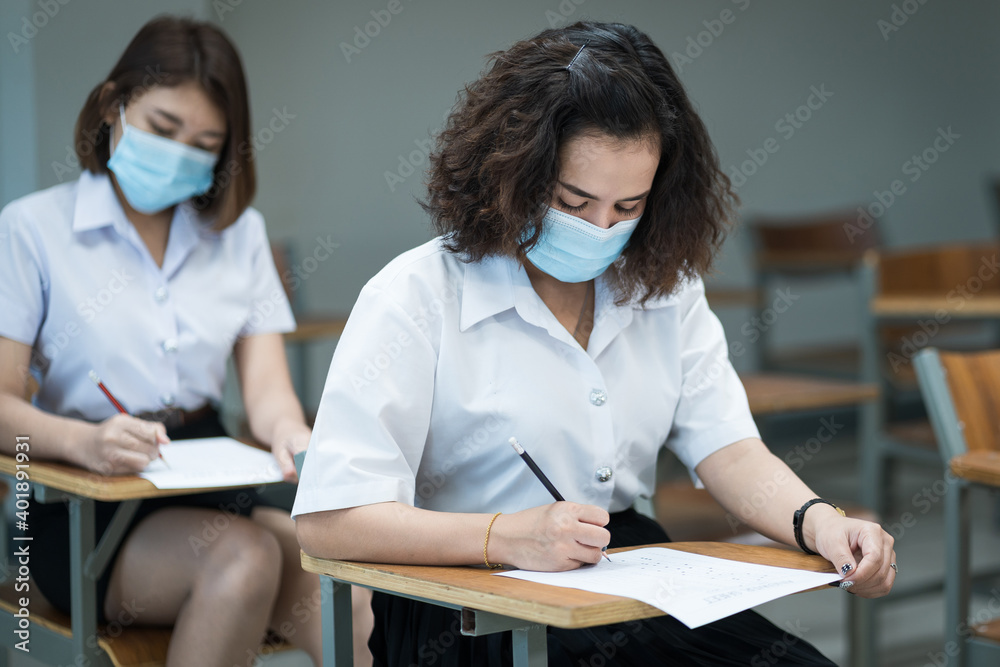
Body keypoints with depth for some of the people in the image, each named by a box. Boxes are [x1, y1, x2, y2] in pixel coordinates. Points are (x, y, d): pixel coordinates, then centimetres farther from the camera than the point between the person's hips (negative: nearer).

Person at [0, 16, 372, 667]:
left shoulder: (238, 231, 15)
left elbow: (267, 386, 6)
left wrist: (291, 433, -19)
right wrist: (85, 442, -28)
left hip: (212, 491, 3)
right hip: (86, 514, -3)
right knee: (245, 557, -33)